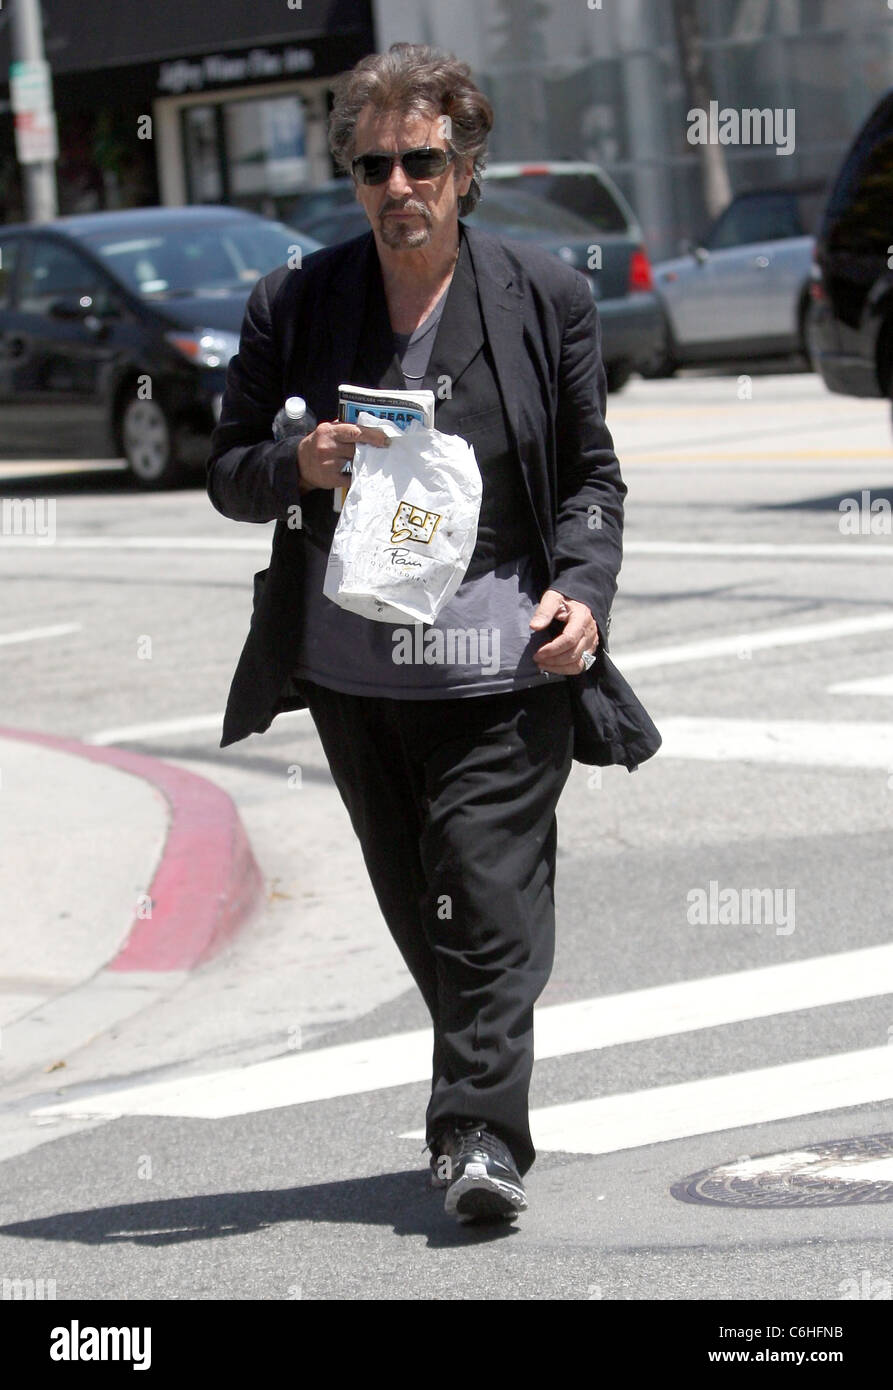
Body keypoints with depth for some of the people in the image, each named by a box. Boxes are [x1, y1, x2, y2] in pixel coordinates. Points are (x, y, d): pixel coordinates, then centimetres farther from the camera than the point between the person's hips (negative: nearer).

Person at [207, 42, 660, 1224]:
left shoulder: (546, 297, 1)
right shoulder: (295, 305, 2)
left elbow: (592, 471, 8)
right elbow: (227, 473, 7)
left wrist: (583, 585, -8)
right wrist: (296, 469, -15)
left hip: (507, 666, -2)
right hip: (353, 670, 2)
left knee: (491, 901, -11)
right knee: (418, 911, 12)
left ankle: (480, 1134, -10)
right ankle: (481, 1110, 29)